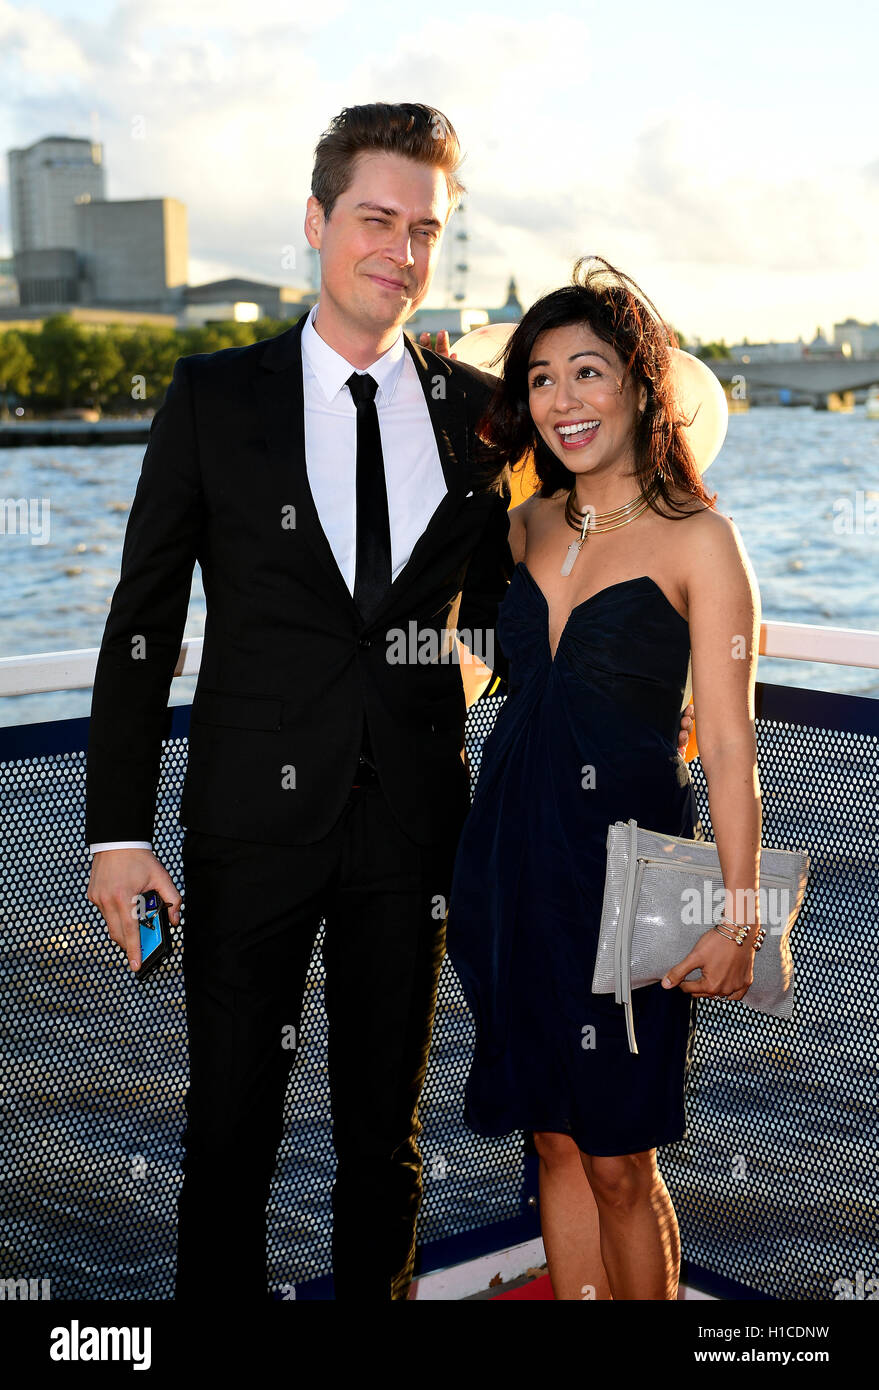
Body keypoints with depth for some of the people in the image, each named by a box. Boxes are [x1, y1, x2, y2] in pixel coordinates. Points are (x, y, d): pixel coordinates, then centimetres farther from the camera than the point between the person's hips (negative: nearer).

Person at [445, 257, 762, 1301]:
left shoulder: (698, 539, -7)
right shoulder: (531, 524, 9)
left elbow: (728, 744, -9)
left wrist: (738, 915, -14)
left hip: (622, 861, -5)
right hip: (509, 852, 5)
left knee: (618, 1163, 4)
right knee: (555, 1141, 13)